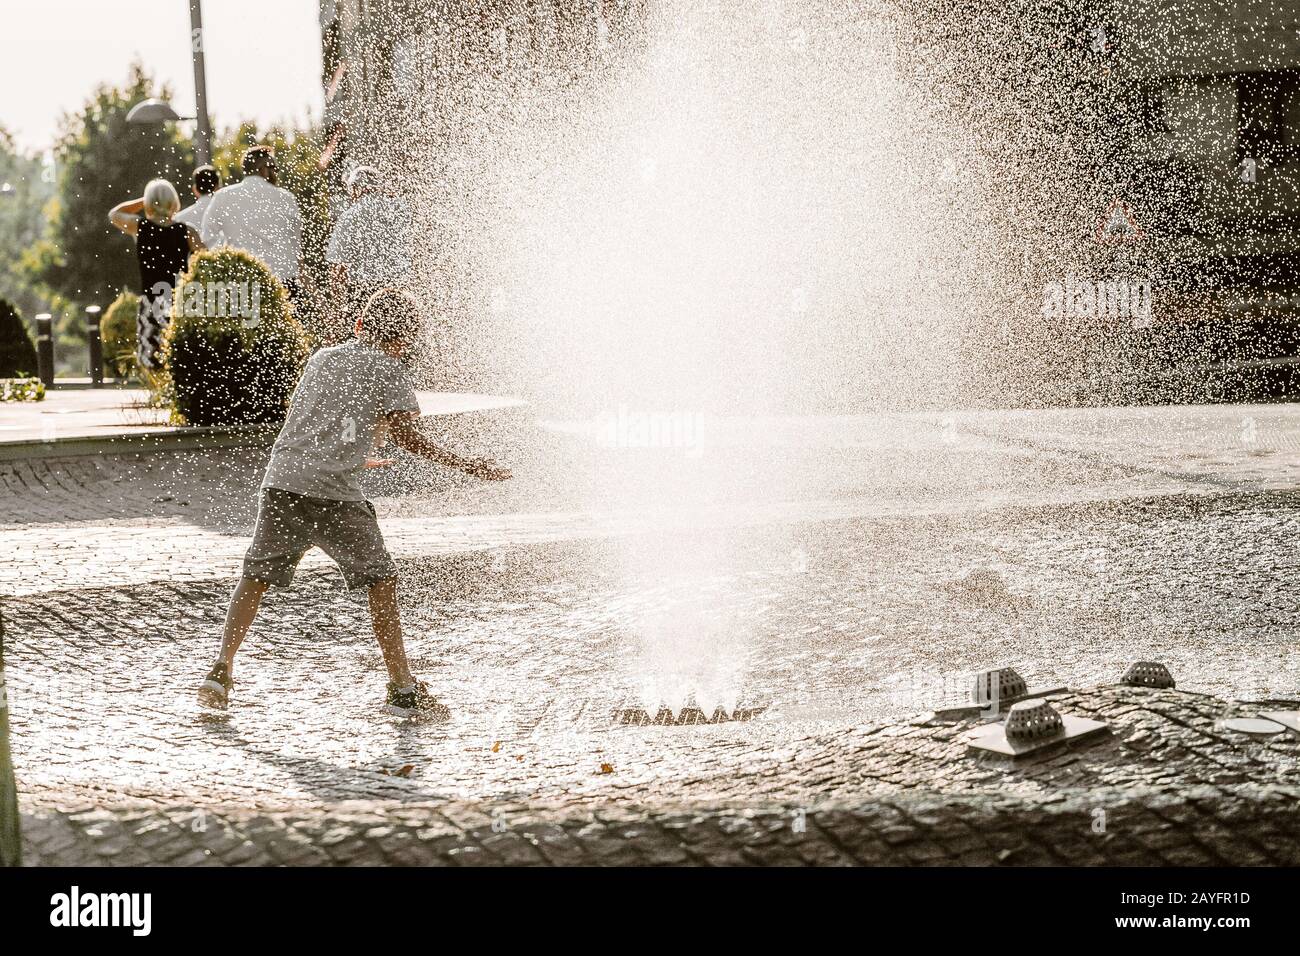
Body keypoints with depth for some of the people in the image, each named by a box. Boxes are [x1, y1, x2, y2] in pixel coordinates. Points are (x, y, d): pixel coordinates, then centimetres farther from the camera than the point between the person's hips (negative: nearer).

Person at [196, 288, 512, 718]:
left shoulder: (322, 357, 20)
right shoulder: (388, 370, 4)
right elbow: (406, 436, -2)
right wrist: (465, 465, 4)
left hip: (283, 480, 5)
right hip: (335, 494, -5)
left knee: (256, 576, 12)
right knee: (381, 581, 5)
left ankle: (220, 670, 3)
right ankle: (403, 689, 5)